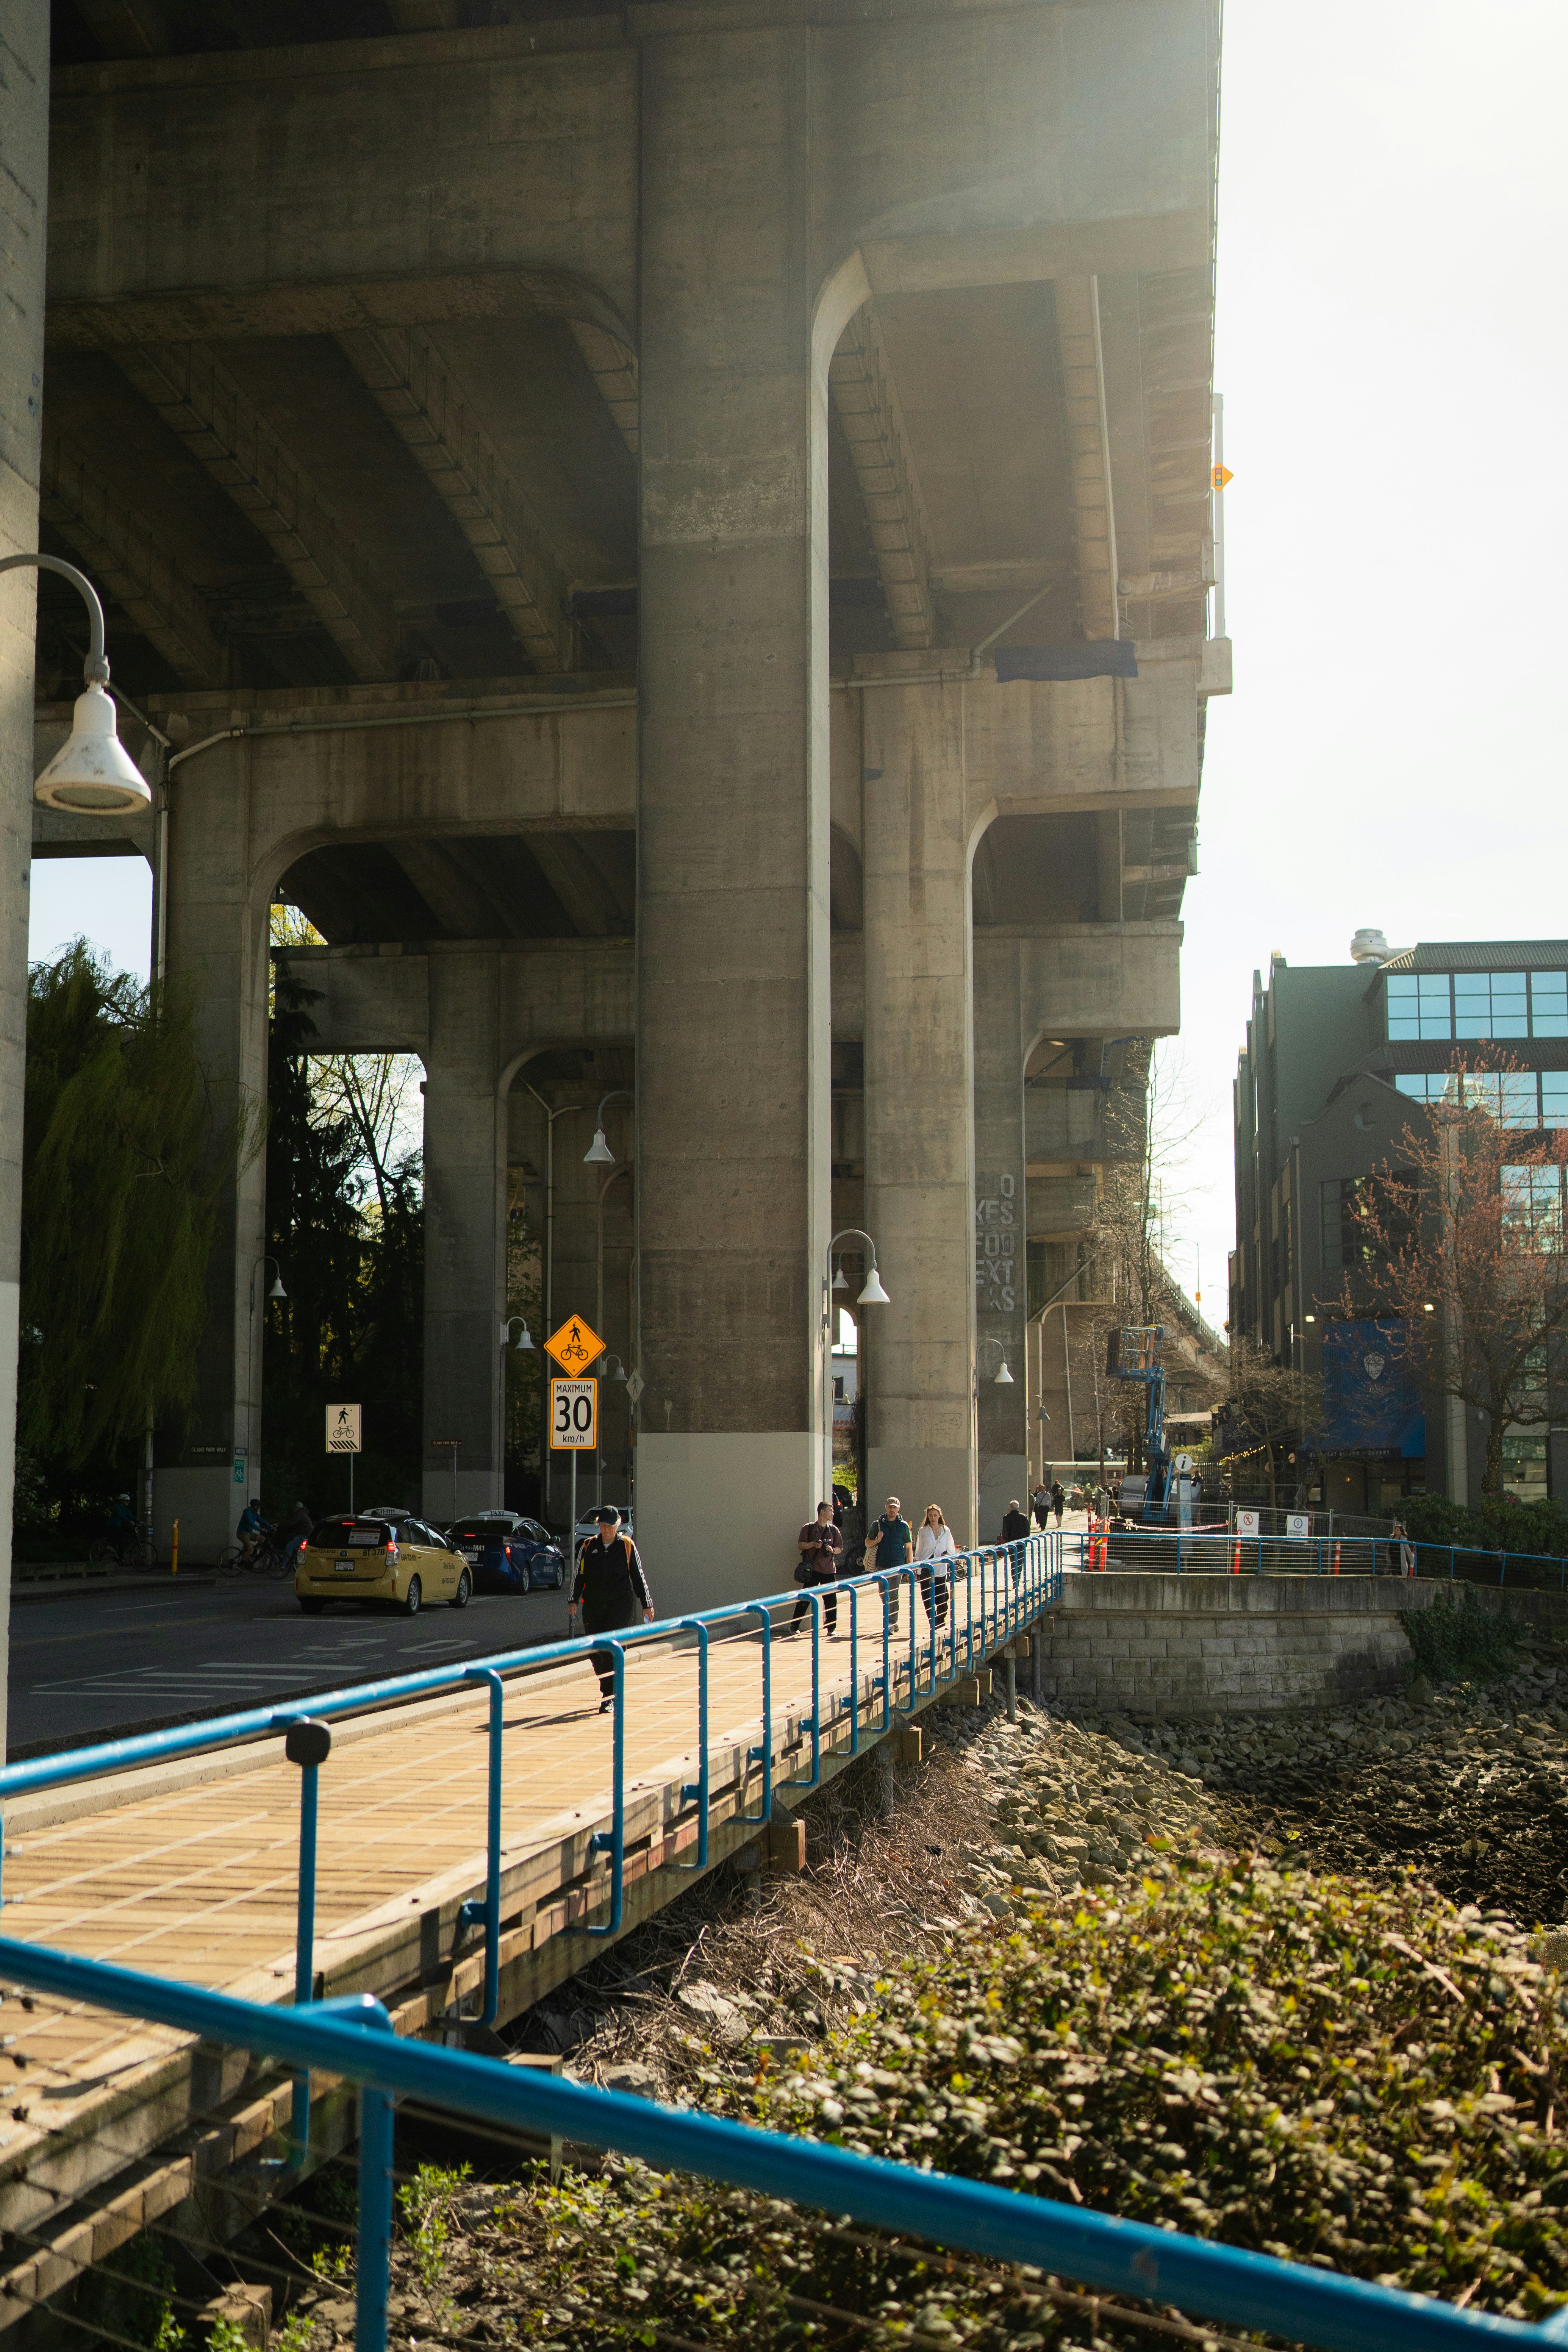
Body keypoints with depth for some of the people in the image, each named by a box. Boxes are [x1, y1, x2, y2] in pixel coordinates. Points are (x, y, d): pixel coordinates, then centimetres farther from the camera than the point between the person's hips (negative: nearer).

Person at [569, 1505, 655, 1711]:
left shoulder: (627, 1546, 3)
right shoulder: (589, 1546, 8)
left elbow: (638, 1576, 8)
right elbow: (579, 1576, 9)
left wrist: (646, 1604, 8)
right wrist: (574, 1601, -2)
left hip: (621, 1605, -3)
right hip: (593, 1605, 3)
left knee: (612, 1649, -12)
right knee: (595, 1651, 2)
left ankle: (609, 1698, -10)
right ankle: (609, 1689, 25)